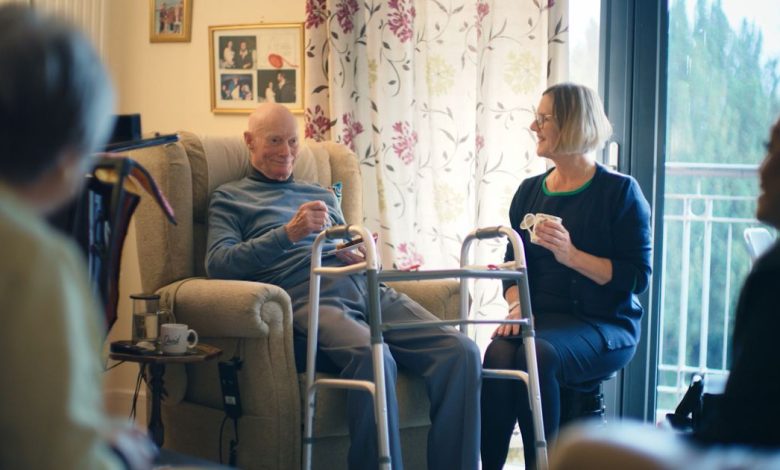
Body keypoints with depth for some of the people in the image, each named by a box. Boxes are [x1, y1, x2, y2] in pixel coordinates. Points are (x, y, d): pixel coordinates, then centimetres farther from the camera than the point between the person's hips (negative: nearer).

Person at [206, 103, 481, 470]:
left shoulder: (323, 195, 36)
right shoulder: (229, 198, 20)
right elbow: (217, 263, 2)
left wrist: (363, 255, 6)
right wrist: (288, 234, -11)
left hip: (367, 290, 6)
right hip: (308, 298, -5)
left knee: (461, 351, -21)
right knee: (372, 356, -39)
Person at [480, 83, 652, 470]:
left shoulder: (620, 191, -2)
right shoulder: (529, 191, 15)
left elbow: (636, 277, -8)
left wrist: (571, 255, -19)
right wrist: (517, 305, -6)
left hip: (604, 325, -4)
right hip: (542, 317, 4)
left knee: (537, 354, -34)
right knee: (498, 354, -29)